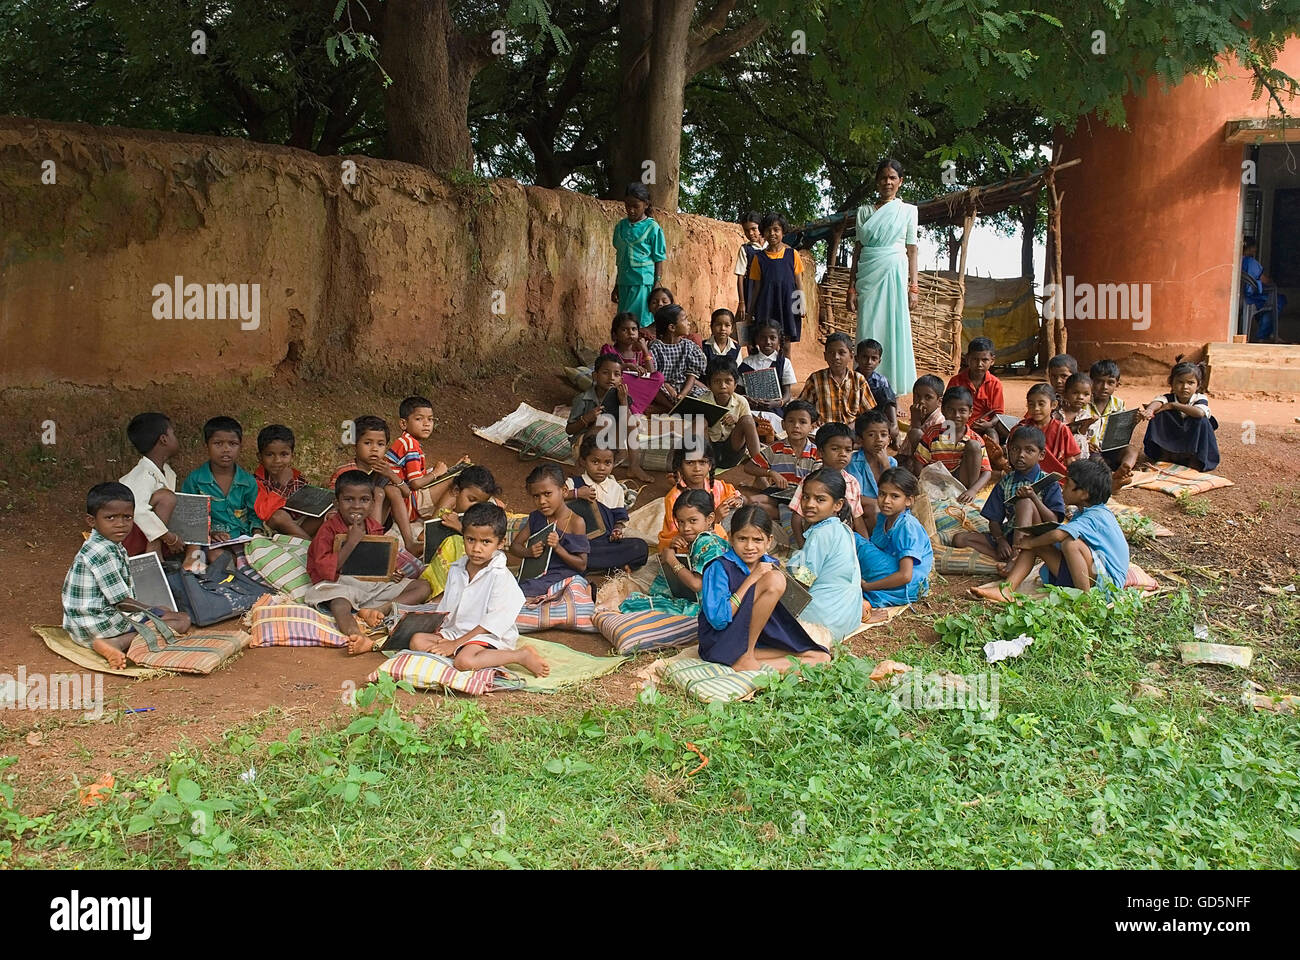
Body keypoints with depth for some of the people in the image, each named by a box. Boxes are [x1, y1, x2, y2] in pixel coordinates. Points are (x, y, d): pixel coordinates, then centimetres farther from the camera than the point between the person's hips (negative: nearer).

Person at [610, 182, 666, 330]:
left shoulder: (653, 228, -4)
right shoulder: (621, 226, 12)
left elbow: (659, 261, -4)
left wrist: (656, 289, -10)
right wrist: (616, 287, 21)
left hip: (644, 285, -5)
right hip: (624, 284, 6)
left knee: (642, 325, -6)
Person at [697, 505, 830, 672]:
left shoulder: (770, 565, 7)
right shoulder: (719, 568, -11)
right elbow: (718, 620, -21)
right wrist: (751, 579, -20)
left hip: (757, 642, 7)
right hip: (720, 644, -6)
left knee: (822, 657, -9)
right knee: (774, 579, -21)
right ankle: (746, 657, -15)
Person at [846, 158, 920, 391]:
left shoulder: (908, 211, 8)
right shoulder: (864, 211, 12)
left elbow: (912, 250, 5)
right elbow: (858, 248, 10)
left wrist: (913, 287, -3)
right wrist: (852, 287, 4)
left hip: (895, 273, -1)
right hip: (868, 275, 1)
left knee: (895, 326, -3)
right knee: (868, 327, -2)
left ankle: (893, 382, 1)